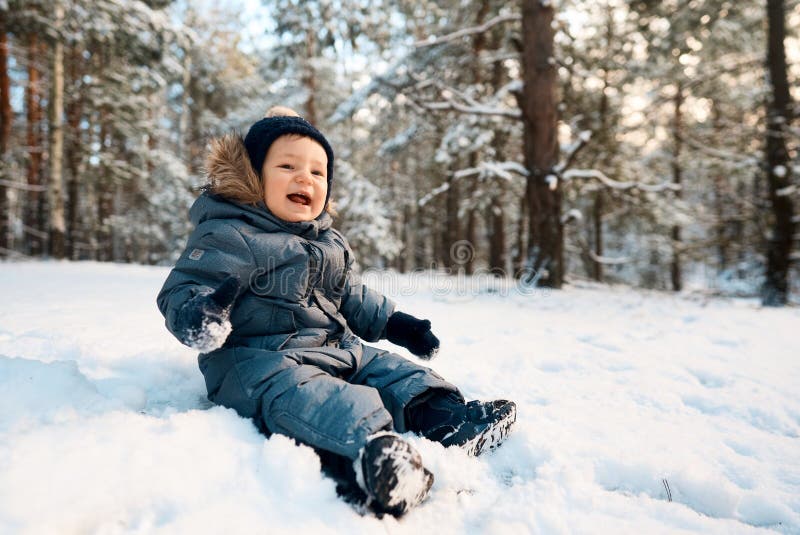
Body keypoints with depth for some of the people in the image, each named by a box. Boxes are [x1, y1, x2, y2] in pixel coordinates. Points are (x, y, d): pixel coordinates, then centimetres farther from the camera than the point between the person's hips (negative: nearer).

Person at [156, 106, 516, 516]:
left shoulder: (331, 242, 17)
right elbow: (180, 293, -14)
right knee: (291, 390, -37)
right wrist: (202, 318, -37)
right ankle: (368, 444, -60)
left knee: (389, 370, -3)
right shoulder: (228, 236, -8)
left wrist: (392, 322, 18)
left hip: (336, 349, 9)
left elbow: (354, 298, 27)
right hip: (258, 359, -8)